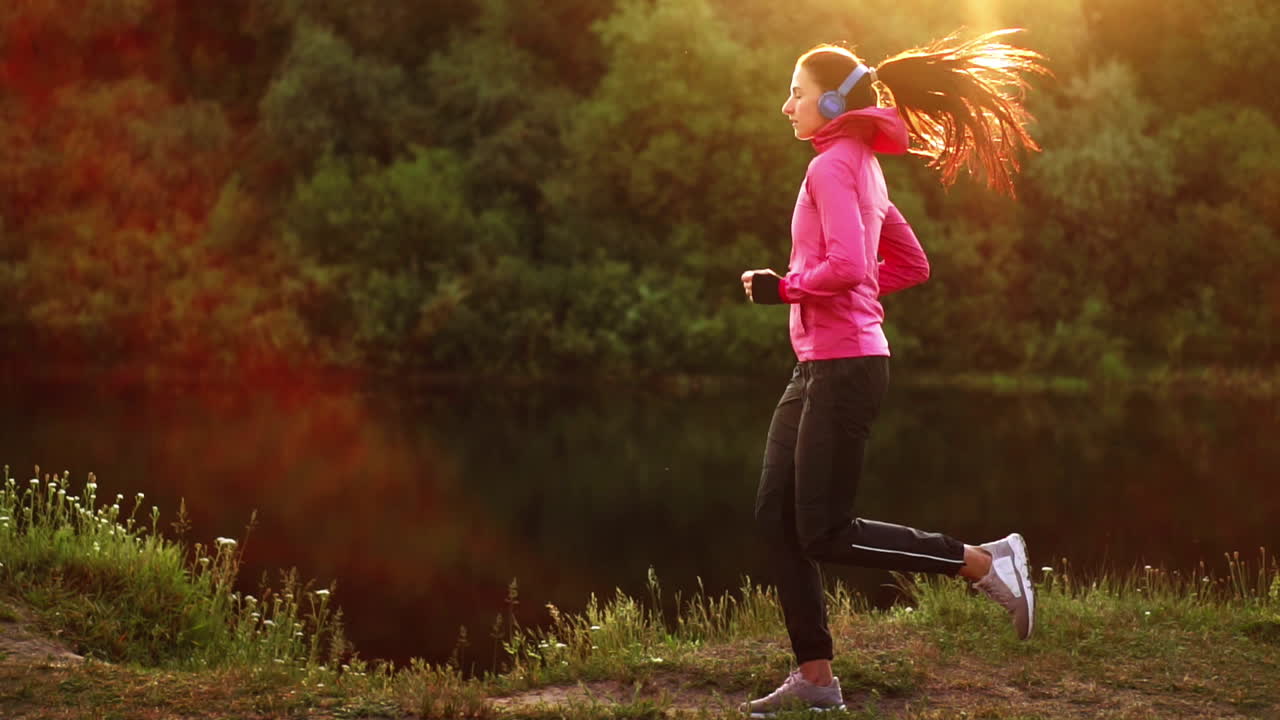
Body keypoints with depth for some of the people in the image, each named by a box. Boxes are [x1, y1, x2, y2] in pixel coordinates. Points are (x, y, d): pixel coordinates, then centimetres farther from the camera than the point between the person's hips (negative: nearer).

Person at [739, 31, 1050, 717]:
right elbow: (911, 264, 22)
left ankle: (986, 562, -1)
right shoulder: (863, 167, 16)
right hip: (817, 365, 10)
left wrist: (783, 288, -11)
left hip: (845, 366, -10)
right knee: (776, 519, 6)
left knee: (825, 534, -7)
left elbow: (846, 267, -26)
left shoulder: (832, 167, -13)